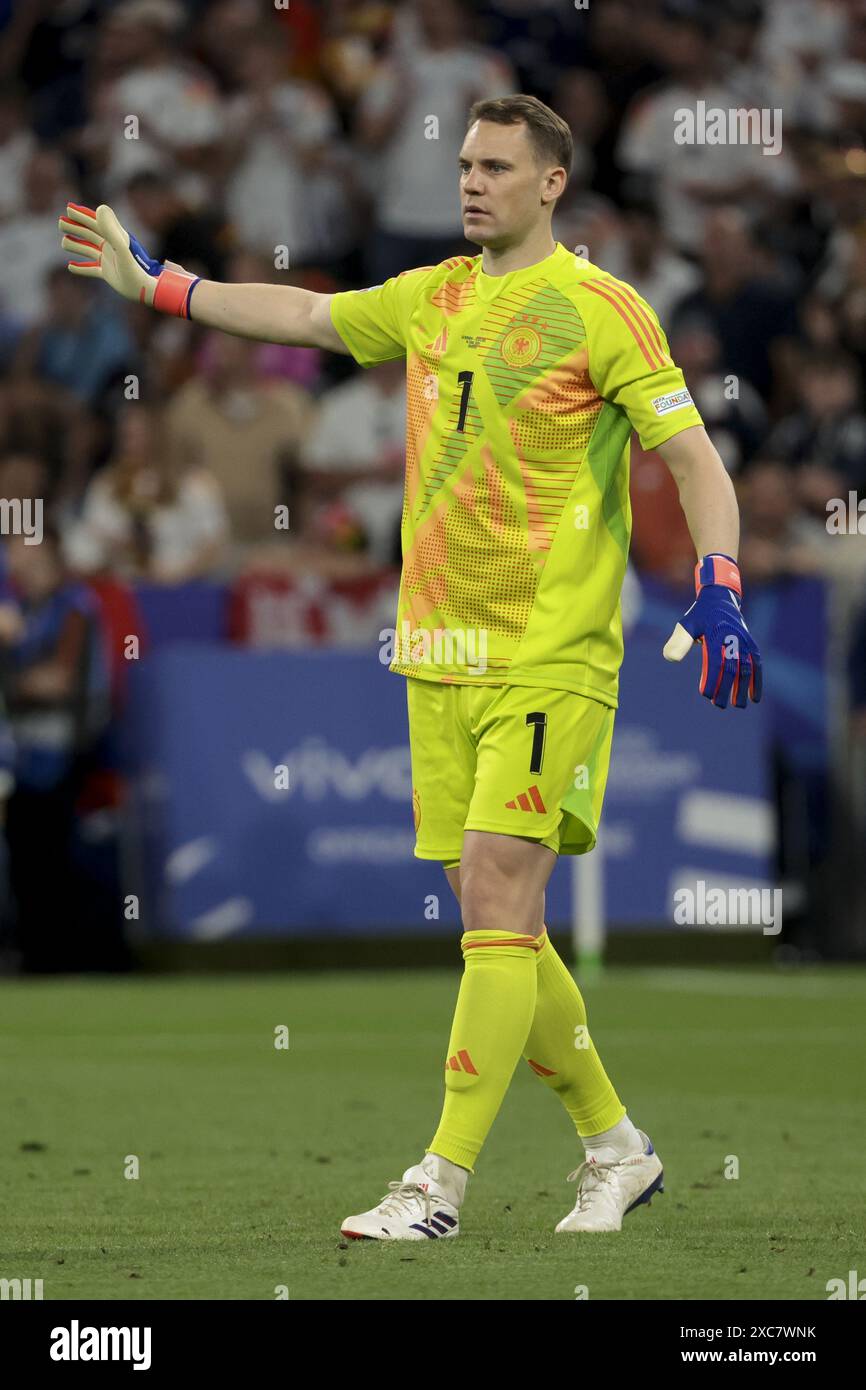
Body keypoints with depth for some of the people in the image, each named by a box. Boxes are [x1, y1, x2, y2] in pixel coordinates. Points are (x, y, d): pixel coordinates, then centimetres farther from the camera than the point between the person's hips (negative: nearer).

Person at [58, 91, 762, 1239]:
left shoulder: (598, 308, -5)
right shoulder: (430, 300, 13)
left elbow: (695, 459, -7)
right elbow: (303, 316, 22)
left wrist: (718, 593, -18)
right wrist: (154, 284, 18)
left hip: (551, 660, -7)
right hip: (439, 657, 7)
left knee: (497, 899, -13)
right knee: (494, 925, 6)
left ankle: (442, 1183, -14)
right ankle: (617, 1149, 20)